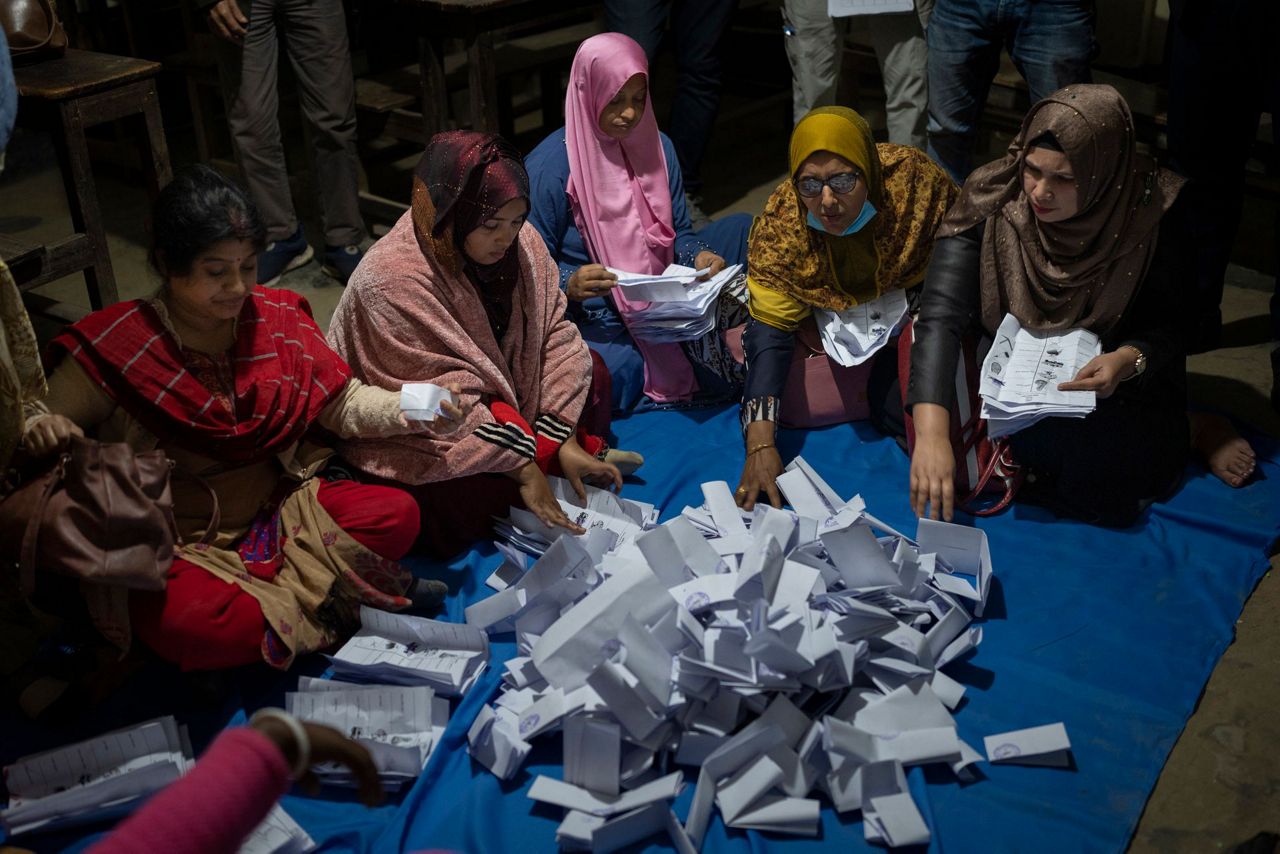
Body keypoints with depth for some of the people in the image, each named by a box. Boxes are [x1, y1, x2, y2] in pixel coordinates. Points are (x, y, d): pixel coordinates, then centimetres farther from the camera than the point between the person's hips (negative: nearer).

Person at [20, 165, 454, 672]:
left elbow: (342, 401, 6)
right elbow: (35, 417, -6)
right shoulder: (116, 346, -11)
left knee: (397, 515, -15)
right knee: (193, 624, -37)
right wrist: (41, 429, -31)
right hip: (177, 544, -4)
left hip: (277, 508, 5)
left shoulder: (275, 318, 1)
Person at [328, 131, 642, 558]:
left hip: (498, 400, 6)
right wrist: (524, 468, -28)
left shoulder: (521, 243, -11)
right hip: (416, 439, -6)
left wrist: (563, 442, -16)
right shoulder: (392, 280, -30)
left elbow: (555, 335, -8)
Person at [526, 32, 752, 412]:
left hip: (663, 293, 6)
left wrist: (699, 256, -15)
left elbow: (677, 232, 9)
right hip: (595, 315, -6)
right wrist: (569, 285, -34)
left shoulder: (657, 147, 3)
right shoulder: (551, 165, -15)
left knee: (739, 227, -3)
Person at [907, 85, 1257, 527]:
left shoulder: (1153, 209, -20)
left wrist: (1129, 359, -35)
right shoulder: (991, 200, -21)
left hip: (1113, 386, -3)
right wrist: (931, 432, -43)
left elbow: (1168, 324, -10)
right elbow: (941, 314, -30)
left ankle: (1191, 432, 2)